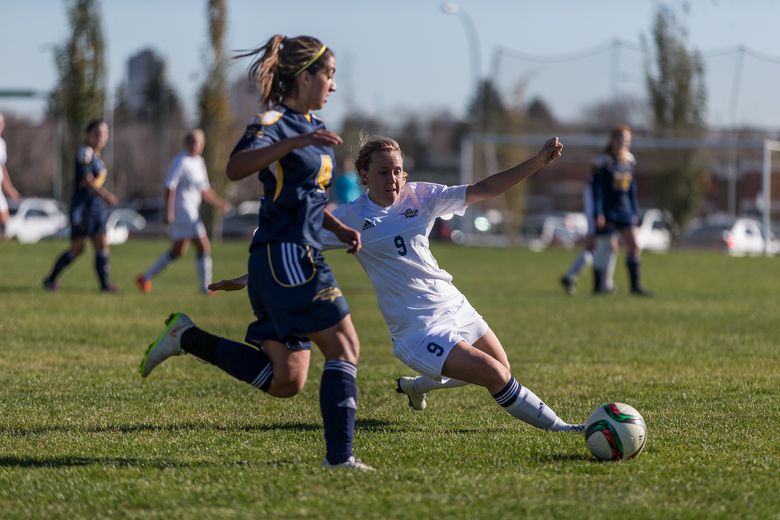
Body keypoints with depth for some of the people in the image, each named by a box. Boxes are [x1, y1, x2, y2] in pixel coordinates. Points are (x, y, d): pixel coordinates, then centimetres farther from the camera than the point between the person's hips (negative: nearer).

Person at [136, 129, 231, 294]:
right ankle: (206, 286, 1)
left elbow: (204, 190, 23)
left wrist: (219, 203, 12)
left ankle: (145, 278, 20)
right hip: (182, 211, -10)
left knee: (177, 251, 16)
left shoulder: (199, 162, 15)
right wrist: (169, 211, -23)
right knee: (204, 248, -7)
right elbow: (170, 187, -18)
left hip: (192, 211, 10)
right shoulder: (181, 162, -14)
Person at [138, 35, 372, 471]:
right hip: (284, 257, -9)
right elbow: (236, 168, -29)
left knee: (285, 382, 7)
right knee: (345, 348, -11)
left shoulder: (313, 126, 19)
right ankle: (339, 456, -11)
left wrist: (341, 229, 15)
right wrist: (294, 142, -40)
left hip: (298, 260, 9)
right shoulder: (274, 122, -9)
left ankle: (189, 338, 14)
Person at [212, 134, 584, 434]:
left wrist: (537, 163, -10)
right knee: (496, 376, -17)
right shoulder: (351, 219, -9)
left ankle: (416, 385, 37)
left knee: (502, 371, 17)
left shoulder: (419, 197, 1)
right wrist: (246, 279, -5)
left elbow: (483, 190, -1)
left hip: (453, 305, 6)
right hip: (418, 327, -6)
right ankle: (557, 428, -2)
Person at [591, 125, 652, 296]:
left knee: (633, 246, -3)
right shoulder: (603, 161, -11)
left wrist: (634, 212, 14)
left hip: (624, 210, 6)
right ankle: (599, 285, 15)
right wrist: (598, 213, -17)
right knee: (603, 248, 1)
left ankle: (635, 286, 0)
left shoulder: (629, 160, 8)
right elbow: (597, 188, -12)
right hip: (607, 210, -6)